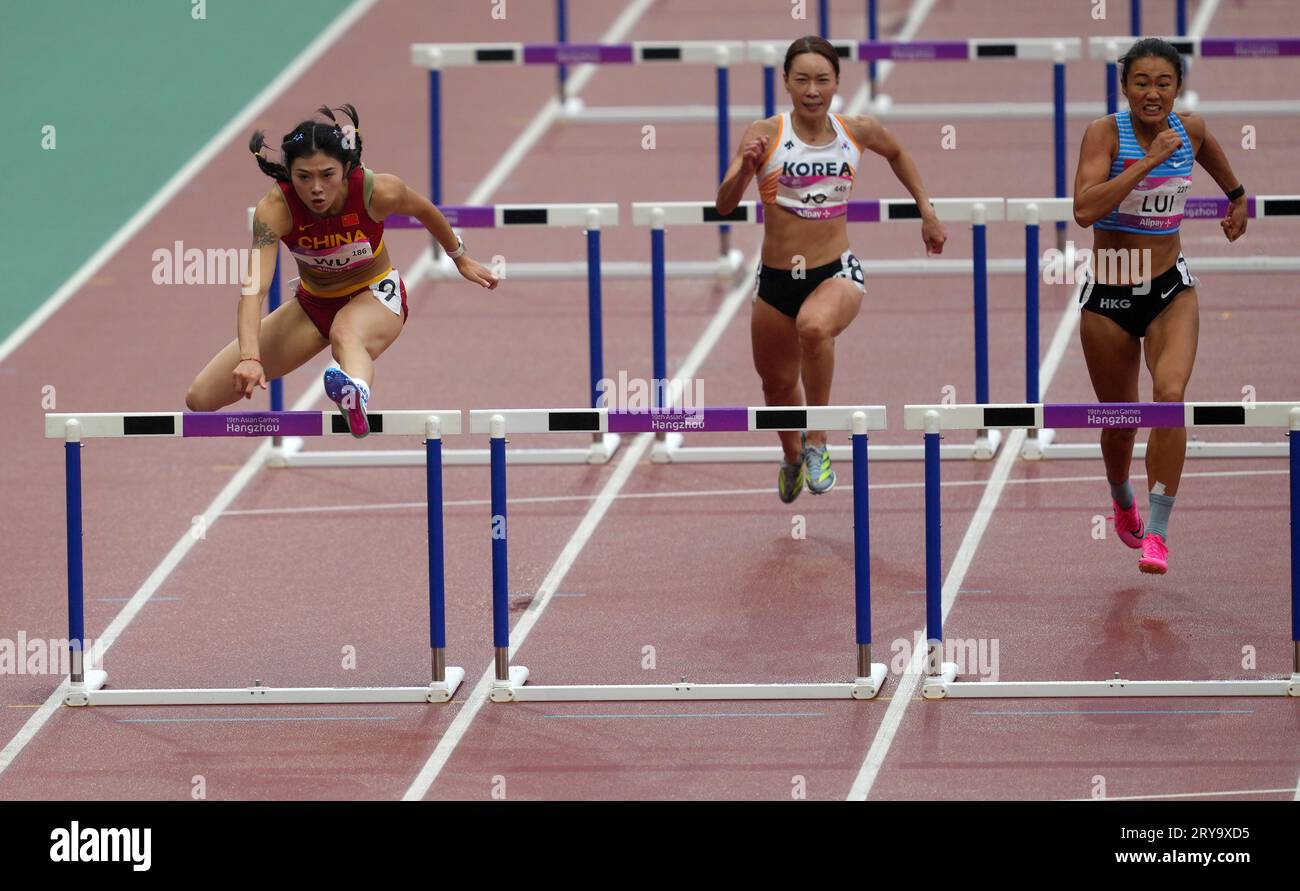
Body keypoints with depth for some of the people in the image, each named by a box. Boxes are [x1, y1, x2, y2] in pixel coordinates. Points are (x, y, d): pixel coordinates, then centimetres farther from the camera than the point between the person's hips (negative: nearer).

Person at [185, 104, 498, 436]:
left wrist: (461, 259, 16)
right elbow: (254, 287, -39)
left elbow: (423, 209, -1)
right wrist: (249, 357, -56)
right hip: (312, 304, 3)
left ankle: (355, 396, -78)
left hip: (376, 295, -3)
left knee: (347, 335, -44)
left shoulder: (379, 192, -25)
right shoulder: (275, 209, -28)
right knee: (201, 399, -7)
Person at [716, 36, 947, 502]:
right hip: (776, 280, 1)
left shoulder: (858, 132, -2)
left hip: (837, 273, -1)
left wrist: (926, 211, 21)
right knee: (777, 381, 16)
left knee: (815, 327, -35)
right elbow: (724, 205, -19)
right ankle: (792, 456, 51)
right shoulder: (766, 134, -10)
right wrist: (746, 168, -37)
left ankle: (816, 441, -18)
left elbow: (896, 152, 23)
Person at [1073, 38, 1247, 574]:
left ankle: (1157, 531, -21)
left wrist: (1237, 196, 38)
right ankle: (1122, 501, 46)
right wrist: (1148, 162, -33)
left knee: (1170, 394, -23)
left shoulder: (1190, 130, -3)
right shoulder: (1106, 133, -16)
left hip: (1171, 288, 2)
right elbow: (1085, 209, -32)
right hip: (1108, 295, -2)